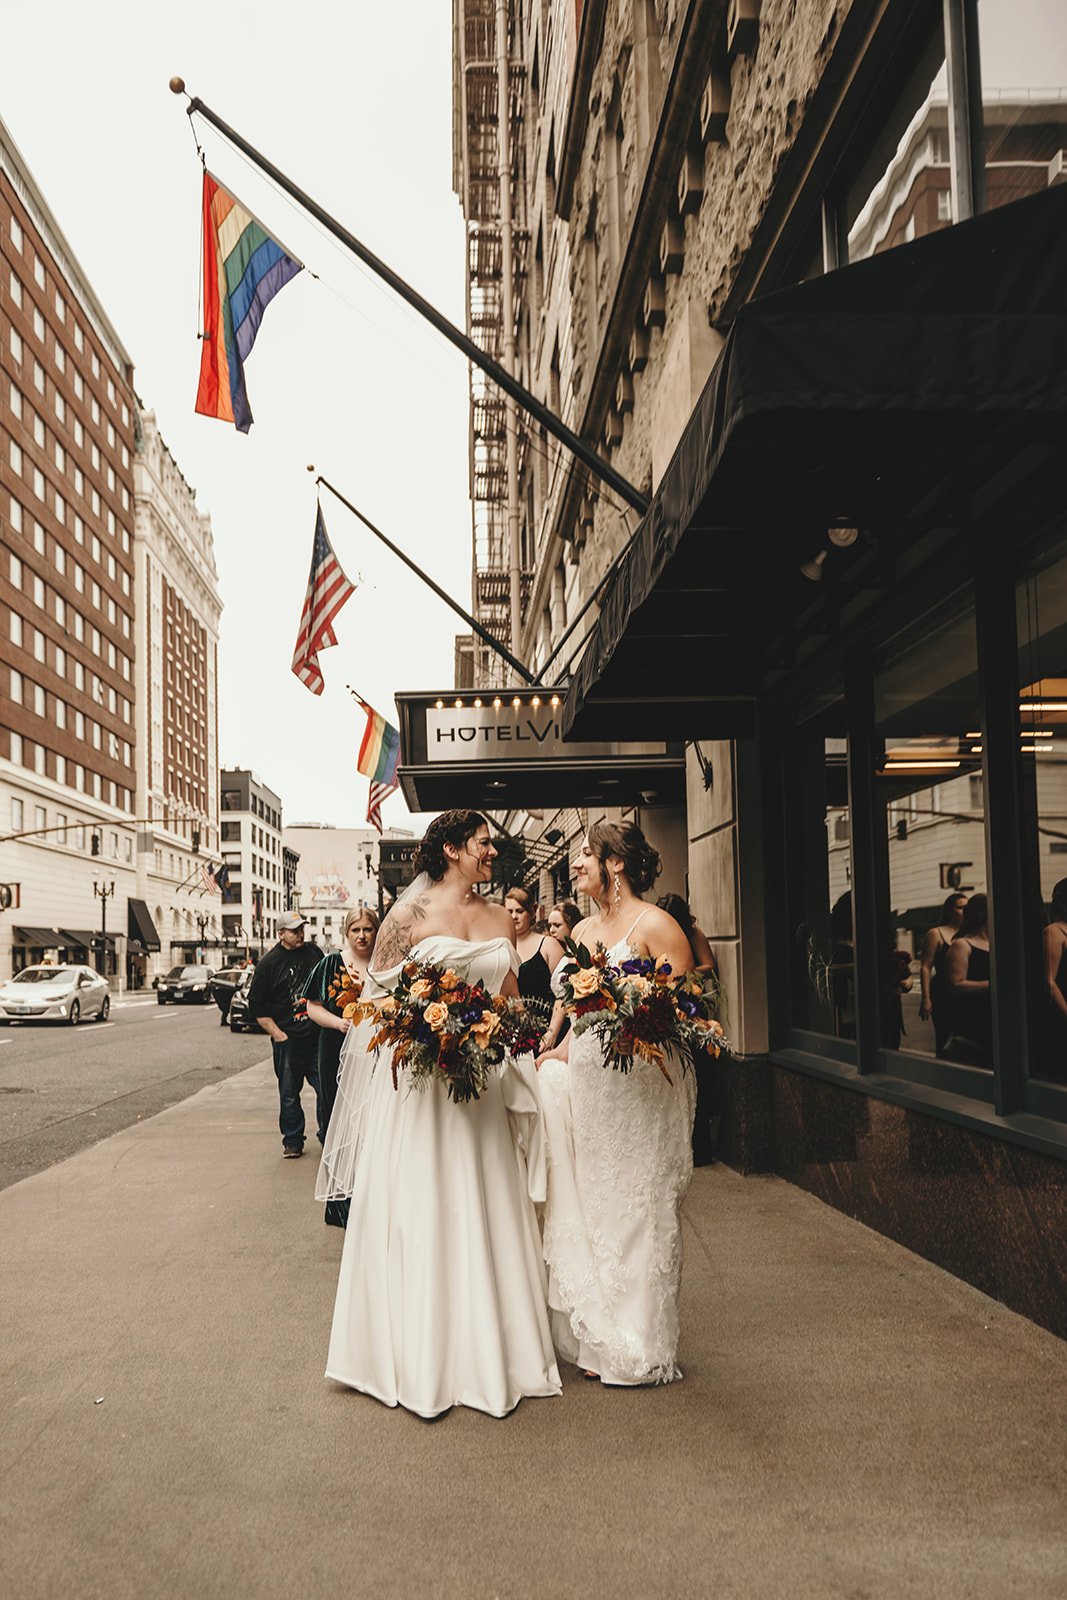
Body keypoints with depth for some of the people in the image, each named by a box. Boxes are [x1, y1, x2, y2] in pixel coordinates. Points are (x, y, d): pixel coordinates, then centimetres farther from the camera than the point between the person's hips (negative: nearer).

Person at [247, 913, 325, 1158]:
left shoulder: (314, 953, 9)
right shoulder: (268, 963, -2)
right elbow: (257, 1006, 0)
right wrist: (277, 1034, -7)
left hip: (318, 1036, 3)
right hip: (287, 1039, -2)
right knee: (289, 1094, 4)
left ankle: (328, 1137, 16)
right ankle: (292, 1141, 17)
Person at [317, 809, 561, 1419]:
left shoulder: (502, 920, 10)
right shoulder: (411, 916, -5)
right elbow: (375, 995, -2)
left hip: (484, 1080, 5)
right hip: (420, 1077, -4)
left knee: (487, 1210, 9)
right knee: (419, 1212, 2)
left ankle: (488, 1349, 23)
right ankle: (420, 1356, 16)